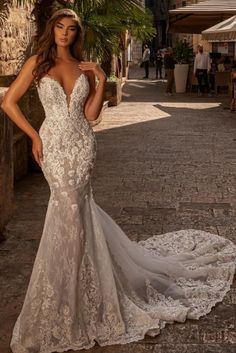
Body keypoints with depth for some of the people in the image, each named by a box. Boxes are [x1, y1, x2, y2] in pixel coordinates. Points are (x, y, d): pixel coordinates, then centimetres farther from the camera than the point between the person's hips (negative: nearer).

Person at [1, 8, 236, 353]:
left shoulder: (85, 68, 8)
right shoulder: (37, 63, 1)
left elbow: (91, 114, 2)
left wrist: (101, 80, -7)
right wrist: (33, 135, -4)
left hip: (81, 145, 2)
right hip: (53, 145, -1)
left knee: (70, 209, 1)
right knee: (74, 208, 1)